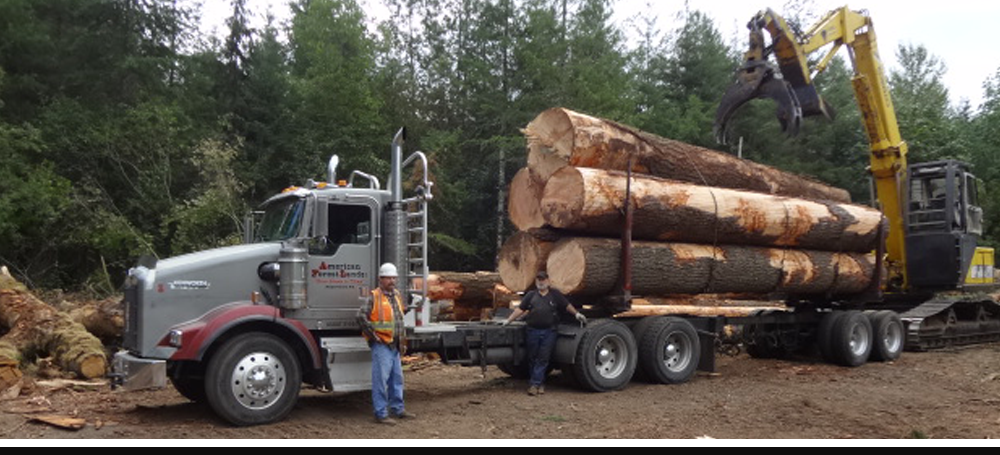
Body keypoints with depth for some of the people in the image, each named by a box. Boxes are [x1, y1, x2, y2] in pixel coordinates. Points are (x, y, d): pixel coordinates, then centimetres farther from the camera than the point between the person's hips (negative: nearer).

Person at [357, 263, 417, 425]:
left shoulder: (397, 296, 14)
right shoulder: (374, 297, -11)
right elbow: (361, 316, -19)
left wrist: (402, 341, 21)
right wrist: (373, 335, -14)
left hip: (395, 346, 8)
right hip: (381, 345, -8)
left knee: (397, 378, 15)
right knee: (381, 380, -4)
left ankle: (398, 409, 26)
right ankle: (381, 414, 2)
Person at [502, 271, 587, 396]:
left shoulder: (555, 294, 9)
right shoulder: (531, 295, 11)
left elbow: (567, 306, 17)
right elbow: (520, 309, 9)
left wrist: (577, 314, 15)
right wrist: (508, 320, 4)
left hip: (549, 331, -1)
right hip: (533, 331, 1)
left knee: (543, 359, -3)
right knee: (532, 358, 5)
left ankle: (534, 383, 2)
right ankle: (540, 383, 18)